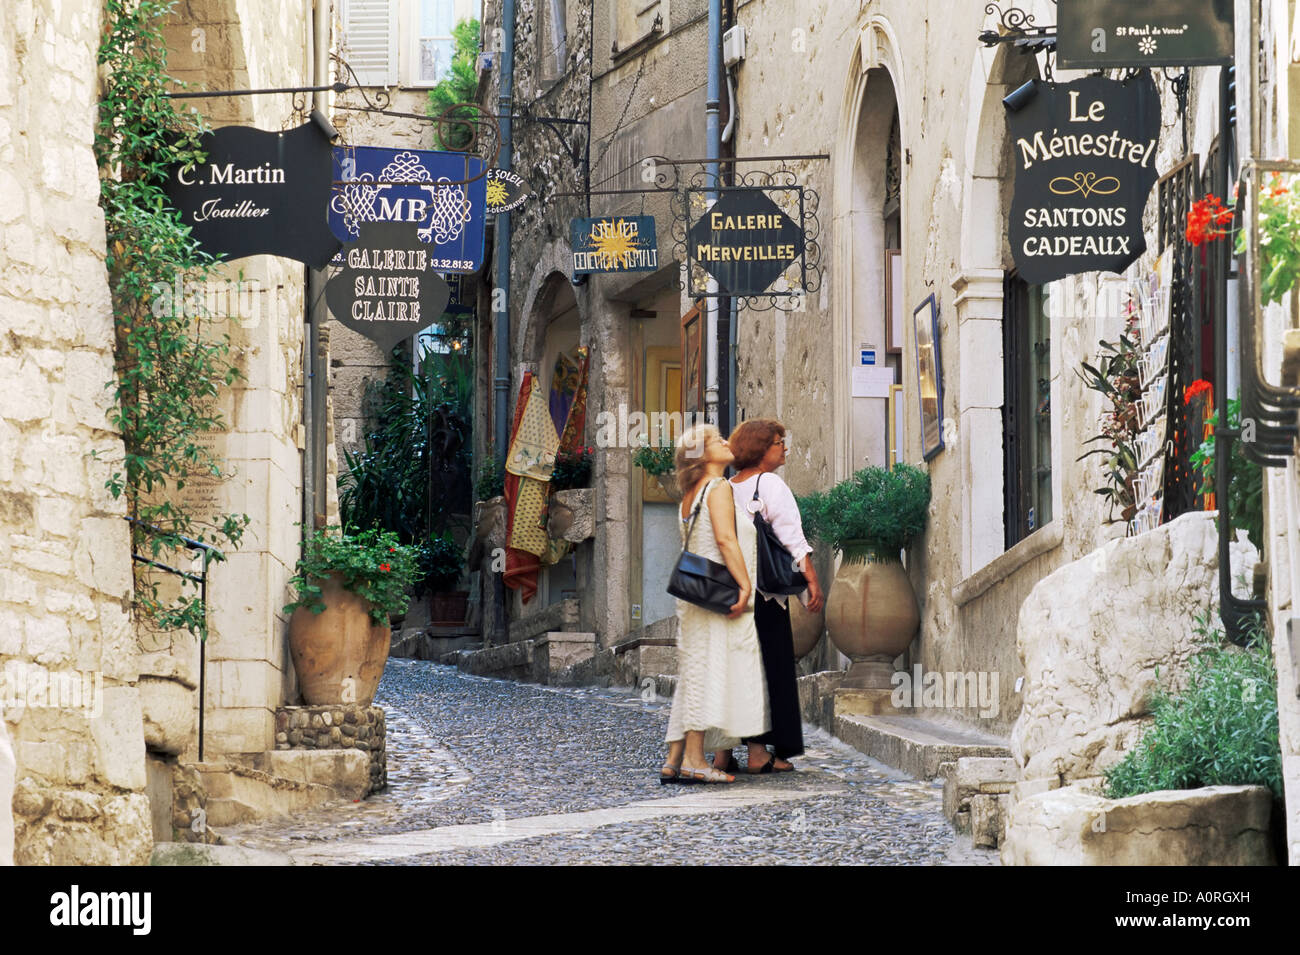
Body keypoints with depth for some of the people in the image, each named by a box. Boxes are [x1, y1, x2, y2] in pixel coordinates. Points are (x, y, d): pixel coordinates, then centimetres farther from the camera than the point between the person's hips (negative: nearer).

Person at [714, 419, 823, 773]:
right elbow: (792, 537, -14)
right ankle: (759, 751, -3)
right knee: (768, 665, -1)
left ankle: (723, 752, 9)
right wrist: (812, 581, -15)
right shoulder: (770, 484, -8)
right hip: (764, 589, -6)